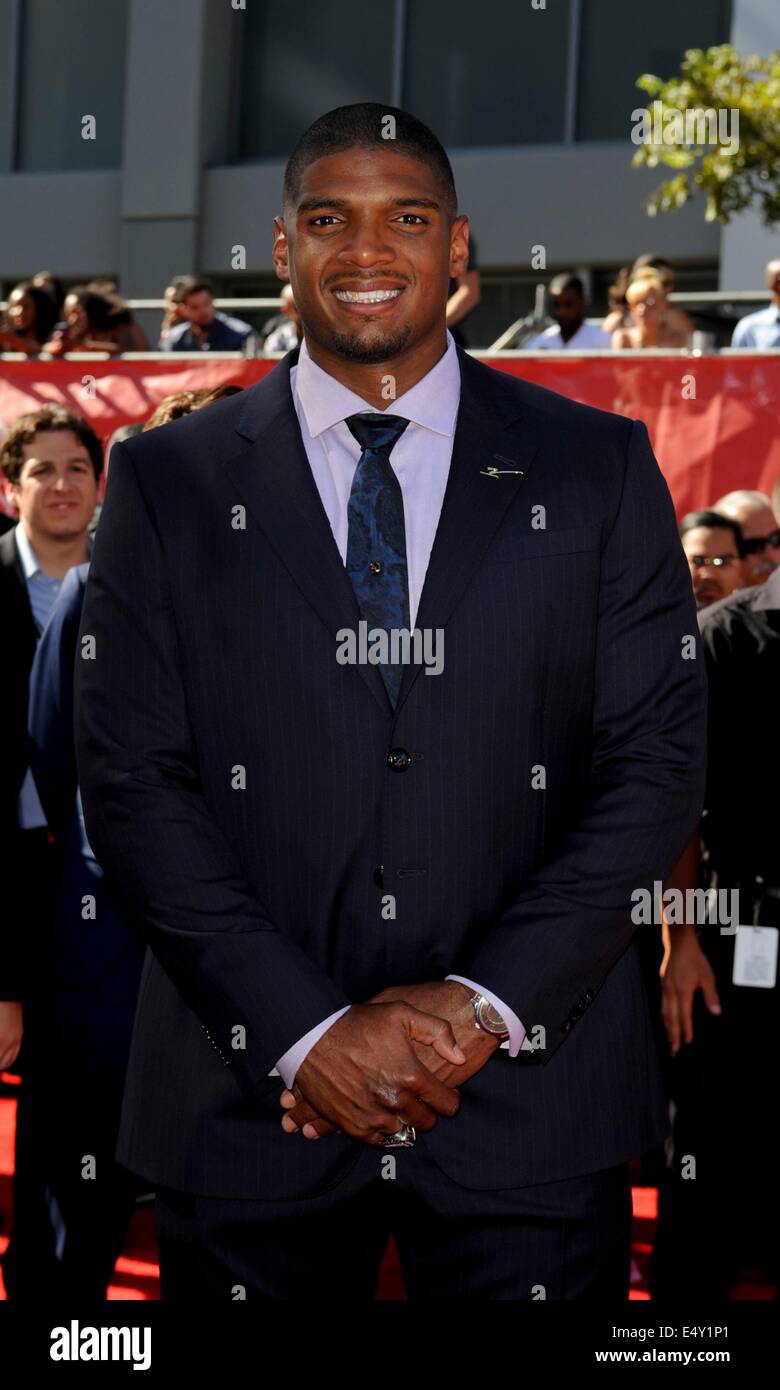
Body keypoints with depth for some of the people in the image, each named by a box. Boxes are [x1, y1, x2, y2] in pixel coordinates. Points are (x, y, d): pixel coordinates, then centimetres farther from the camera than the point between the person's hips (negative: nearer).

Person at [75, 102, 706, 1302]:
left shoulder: (598, 469, 4)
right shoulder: (169, 481, 4)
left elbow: (658, 762, 0)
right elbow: (132, 782, -2)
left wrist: (479, 1004, -10)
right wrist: (306, 1028, -11)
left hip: (532, 1100, 0)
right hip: (251, 1100, 0)